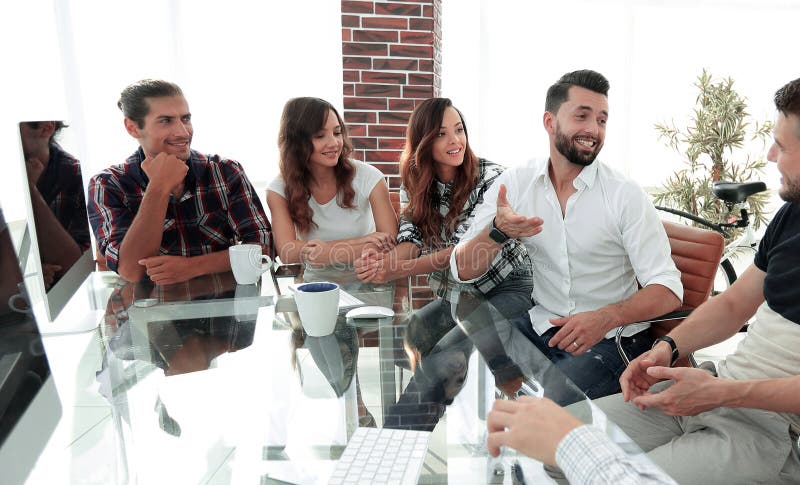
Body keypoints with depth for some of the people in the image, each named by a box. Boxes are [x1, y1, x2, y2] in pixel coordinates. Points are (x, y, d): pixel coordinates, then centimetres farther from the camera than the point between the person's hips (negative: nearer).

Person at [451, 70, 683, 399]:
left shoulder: (626, 196, -9)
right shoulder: (514, 184, -2)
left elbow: (668, 291, -12)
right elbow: (463, 271, -6)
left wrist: (606, 317, -31)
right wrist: (497, 231, -27)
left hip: (612, 339, -3)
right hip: (541, 325, 3)